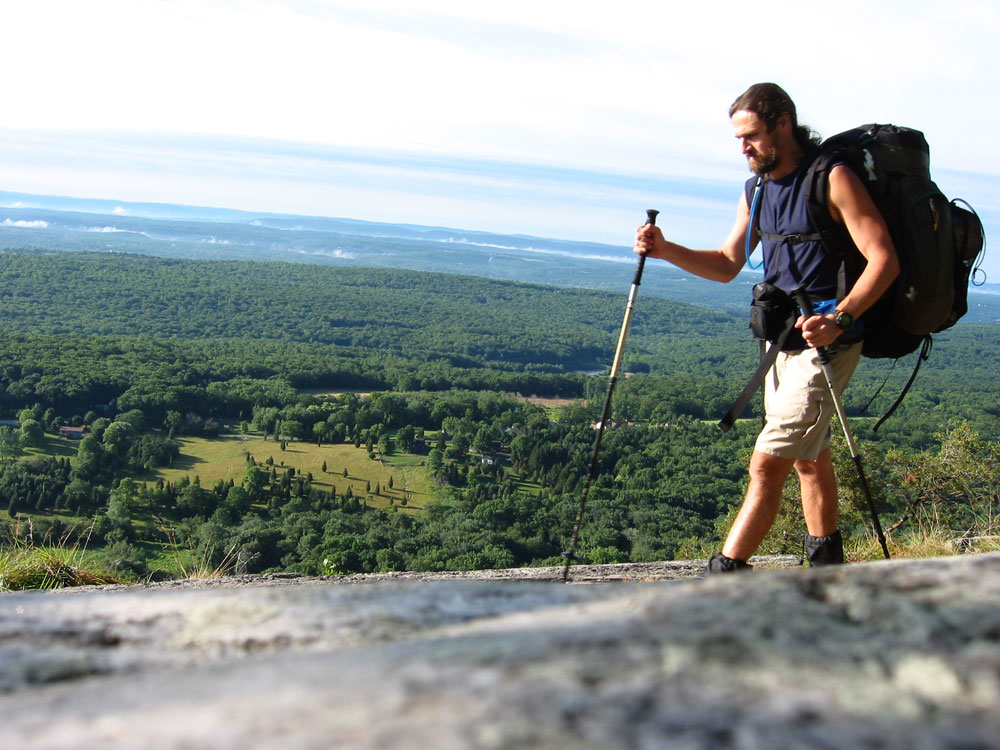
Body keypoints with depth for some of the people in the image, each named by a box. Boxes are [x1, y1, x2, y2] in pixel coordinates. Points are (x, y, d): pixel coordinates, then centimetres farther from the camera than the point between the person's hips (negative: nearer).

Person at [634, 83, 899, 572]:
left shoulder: (832, 178, -15)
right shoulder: (756, 190, 9)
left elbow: (884, 259, -19)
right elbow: (726, 265, 13)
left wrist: (838, 319, -32)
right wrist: (666, 251, -4)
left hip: (824, 344, -8)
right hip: (783, 340, 9)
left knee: (768, 463, -12)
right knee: (808, 459, 17)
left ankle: (721, 582, -9)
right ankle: (827, 570, 31)